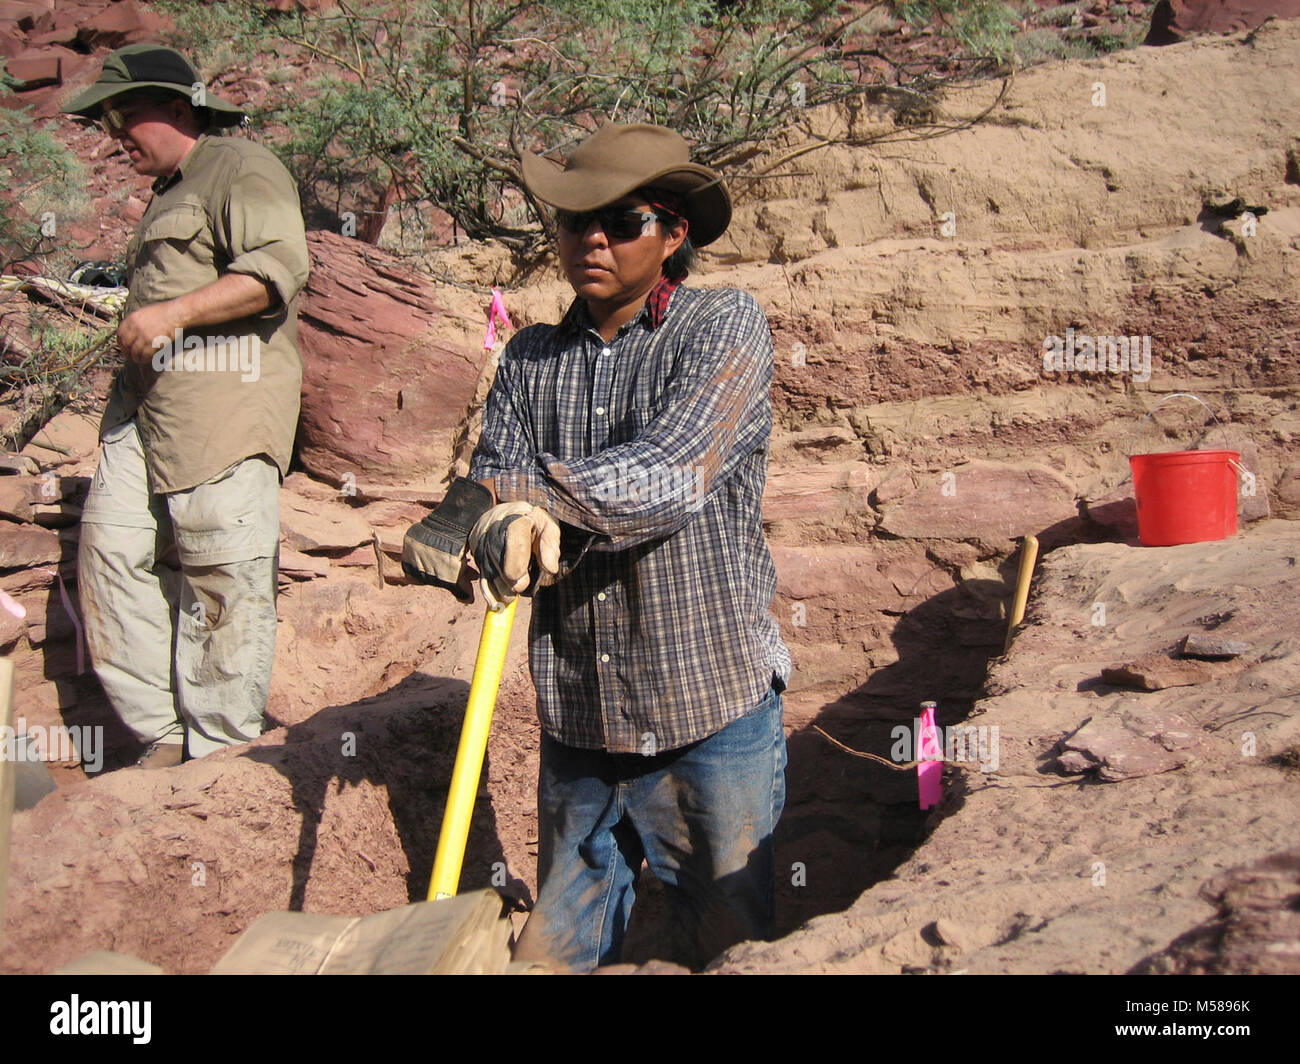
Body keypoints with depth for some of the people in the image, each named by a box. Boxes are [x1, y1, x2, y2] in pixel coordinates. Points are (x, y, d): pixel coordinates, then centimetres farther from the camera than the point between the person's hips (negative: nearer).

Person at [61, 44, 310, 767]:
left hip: (224, 411, -10)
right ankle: (165, 732, 10)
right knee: (112, 546, 3)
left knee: (225, 579, -7)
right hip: (146, 407, 10)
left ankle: (221, 752, 2)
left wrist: (171, 314, -21)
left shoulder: (241, 169, -3)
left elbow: (279, 266, -20)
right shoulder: (169, 195, 27)